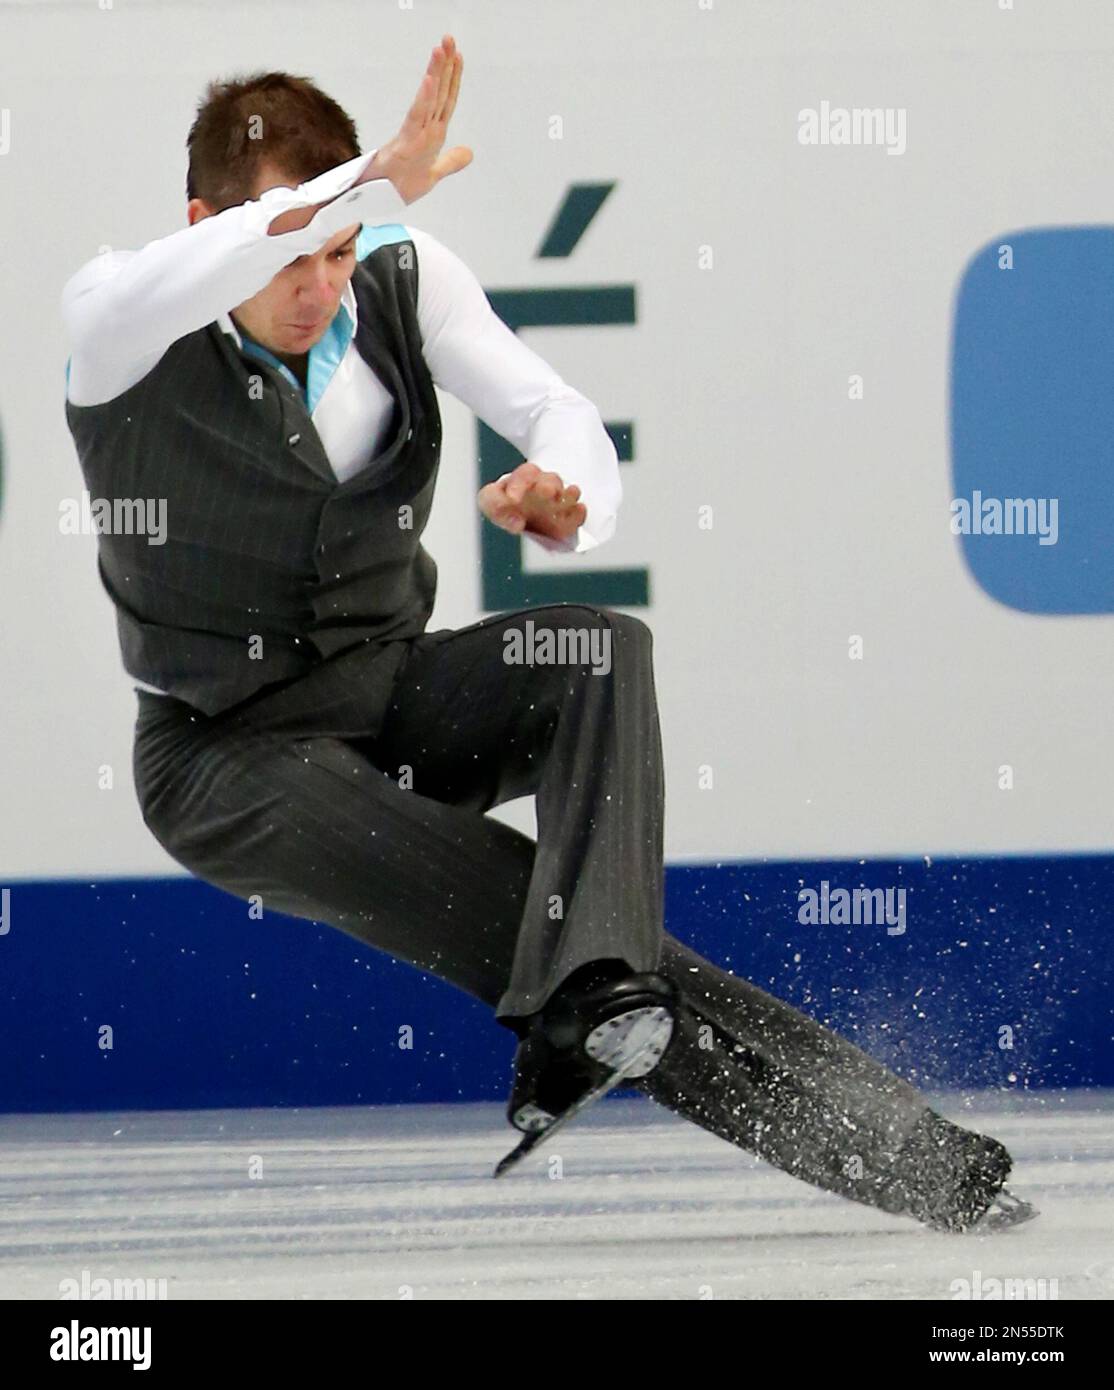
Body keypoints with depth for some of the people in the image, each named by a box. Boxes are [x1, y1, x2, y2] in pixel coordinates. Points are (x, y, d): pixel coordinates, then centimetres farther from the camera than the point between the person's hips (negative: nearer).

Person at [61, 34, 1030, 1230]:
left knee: (600, 654, -30)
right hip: (227, 754, -4)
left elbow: (555, 412, -13)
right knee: (530, 904, -31)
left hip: (396, 690, 4)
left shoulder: (405, 283, -5)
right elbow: (150, 293, -43)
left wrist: (566, 499, -40)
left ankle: (584, 1015, -47)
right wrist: (377, 187, -54)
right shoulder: (116, 328, -17)